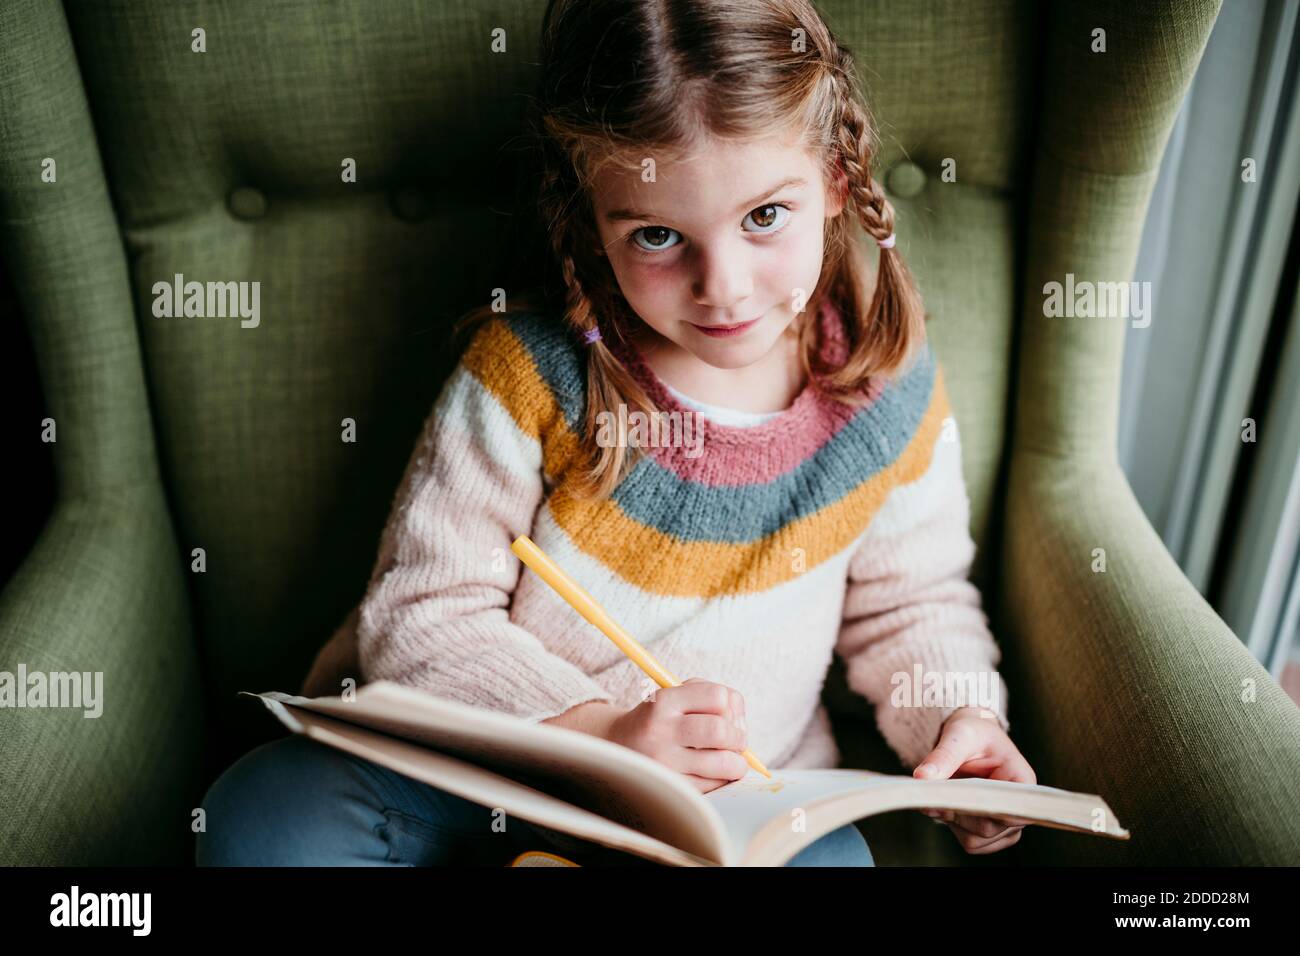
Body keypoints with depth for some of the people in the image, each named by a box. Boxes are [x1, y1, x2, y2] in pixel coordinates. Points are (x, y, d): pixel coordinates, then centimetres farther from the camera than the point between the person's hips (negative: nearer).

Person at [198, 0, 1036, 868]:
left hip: (743, 804, 2)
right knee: (261, 815, -21)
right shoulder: (529, 370, -15)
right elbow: (422, 614, -13)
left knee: (827, 856, -29)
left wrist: (961, 714, -10)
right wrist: (600, 730, -25)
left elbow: (912, 602, 9)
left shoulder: (891, 392, -7)